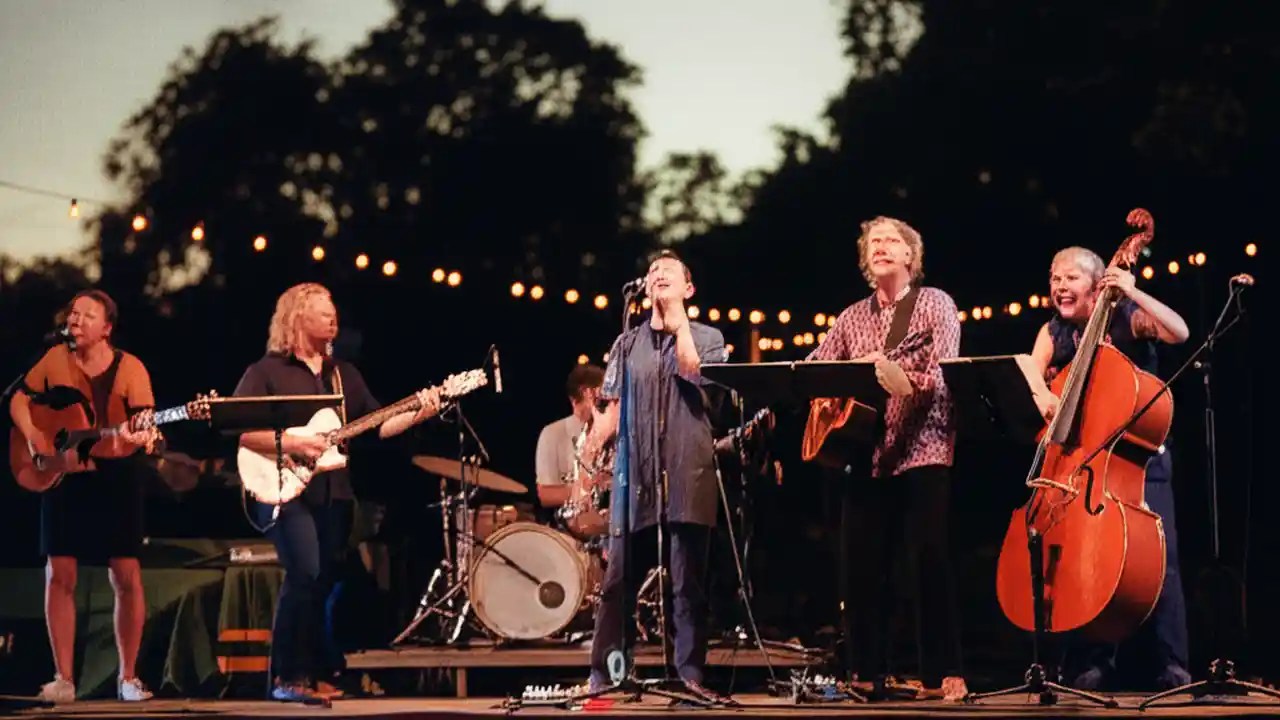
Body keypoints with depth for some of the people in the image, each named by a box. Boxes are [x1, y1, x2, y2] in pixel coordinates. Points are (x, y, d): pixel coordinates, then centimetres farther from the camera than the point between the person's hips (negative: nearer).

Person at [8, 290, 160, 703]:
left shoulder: (129, 368, -6)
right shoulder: (55, 359, 3)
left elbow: (145, 427, -13)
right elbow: (19, 401, 10)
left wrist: (142, 437, -36)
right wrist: (31, 434, -9)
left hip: (115, 477, -2)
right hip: (63, 476, 2)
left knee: (126, 576, -4)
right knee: (59, 575, -3)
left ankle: (128, 677, 7)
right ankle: (63, 678, 3)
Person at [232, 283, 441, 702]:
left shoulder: (345, 374, 18)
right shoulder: (265, 373, 0)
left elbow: (377, 425, 14)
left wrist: (417, 414, -2)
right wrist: (291, 444, -18)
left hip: (334, 493, 6)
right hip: (285, 490, -6)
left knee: (330, 582, 5)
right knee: (306, 574, -20)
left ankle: (324, 674, 14)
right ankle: (289, 678, -14)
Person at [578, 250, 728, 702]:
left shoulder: (707, 338, 10)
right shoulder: (628, 343, 16)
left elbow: (695, 377, -10)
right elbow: (612, 405, 12)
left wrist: (679, 322, -4)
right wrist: (594, 441, -4)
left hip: (687, 475, -2)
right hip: (635, 476, 2)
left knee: (688, 582, -2)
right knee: (618, 580, -1)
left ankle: (690, 675, 2)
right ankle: (603, 676, 3)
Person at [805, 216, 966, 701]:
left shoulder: (936, 304, 3)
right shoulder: (852, 318, 16)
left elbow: (945, 374, -10)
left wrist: (907, 381, -31)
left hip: (923, 451, -4)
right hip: (866, 456, 4)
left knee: (930, 565, -9)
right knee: (862, 568, 2)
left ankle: (943, 675, -3)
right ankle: (870, 674, 10)